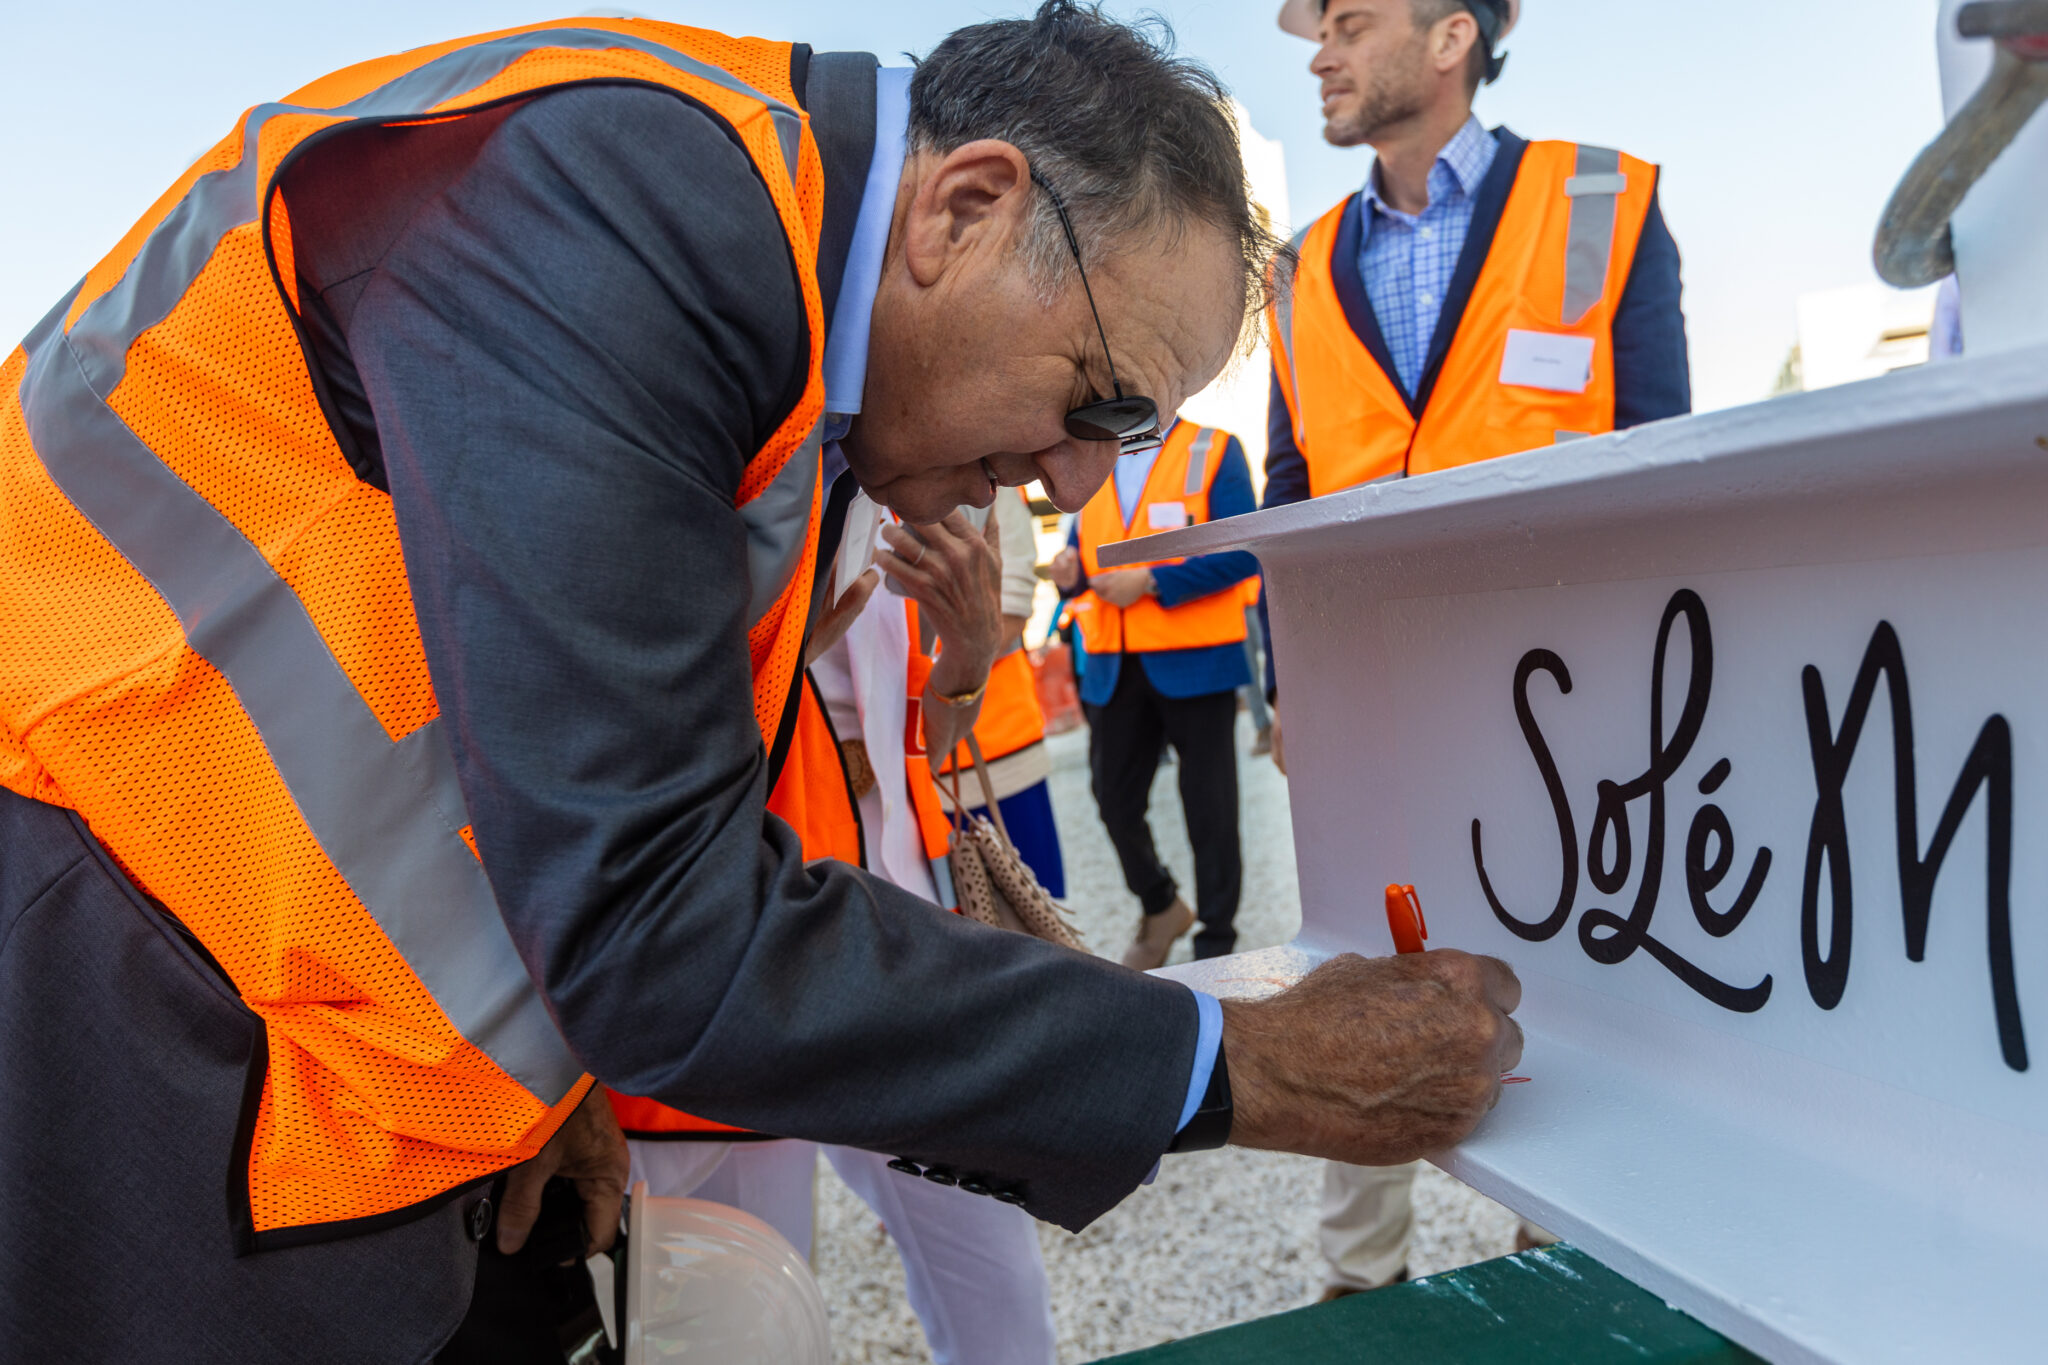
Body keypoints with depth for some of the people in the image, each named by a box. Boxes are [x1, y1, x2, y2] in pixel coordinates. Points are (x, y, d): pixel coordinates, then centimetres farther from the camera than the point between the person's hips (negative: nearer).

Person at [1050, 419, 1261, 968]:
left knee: (1209, 806, 4)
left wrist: (1150, 582, -17)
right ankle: (1159, 907, 34)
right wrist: (1071, 574, -4)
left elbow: (1240, 553, -12)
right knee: (1114, 799, 9)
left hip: (1195, 662, -5)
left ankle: (1216, 939, 19)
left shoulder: (1213, 450, -2)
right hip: (1113, 669, 5)